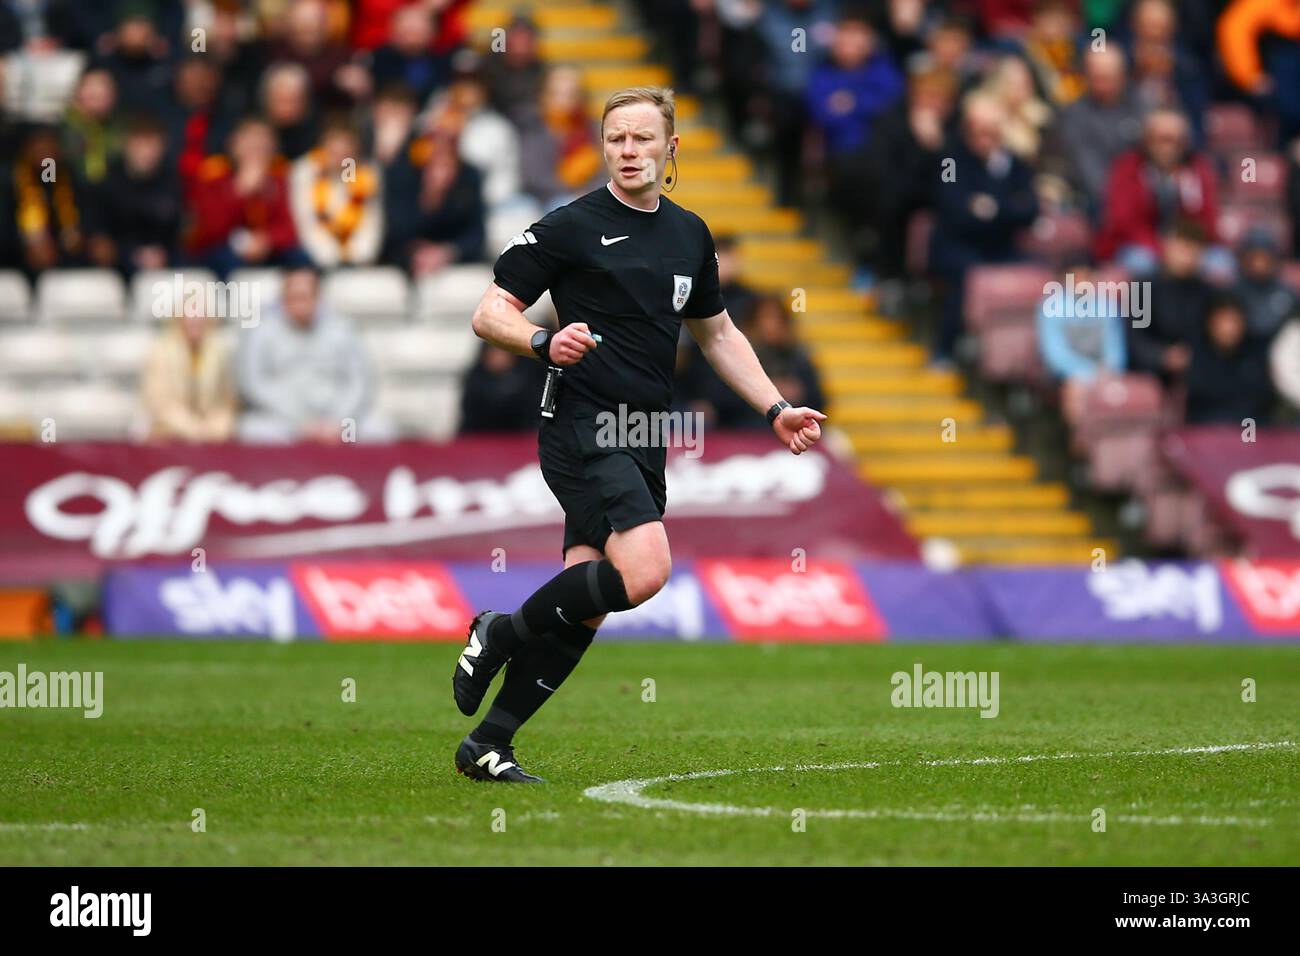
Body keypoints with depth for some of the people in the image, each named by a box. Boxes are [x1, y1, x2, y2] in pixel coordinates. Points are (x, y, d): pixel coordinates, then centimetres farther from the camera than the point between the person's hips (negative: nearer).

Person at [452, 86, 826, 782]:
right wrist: (545, 344, -23)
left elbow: (717, 333, 29)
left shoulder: (689, 235, 16)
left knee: (583, 610, 2)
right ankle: (502, 632, -5)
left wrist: (775, 409, 19)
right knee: (644, 570, -26)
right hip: (582, 429, -7)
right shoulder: (571, 227, -4)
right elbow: (489, 313, -3)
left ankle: (487, 744, 9)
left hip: (644, 442, 7)